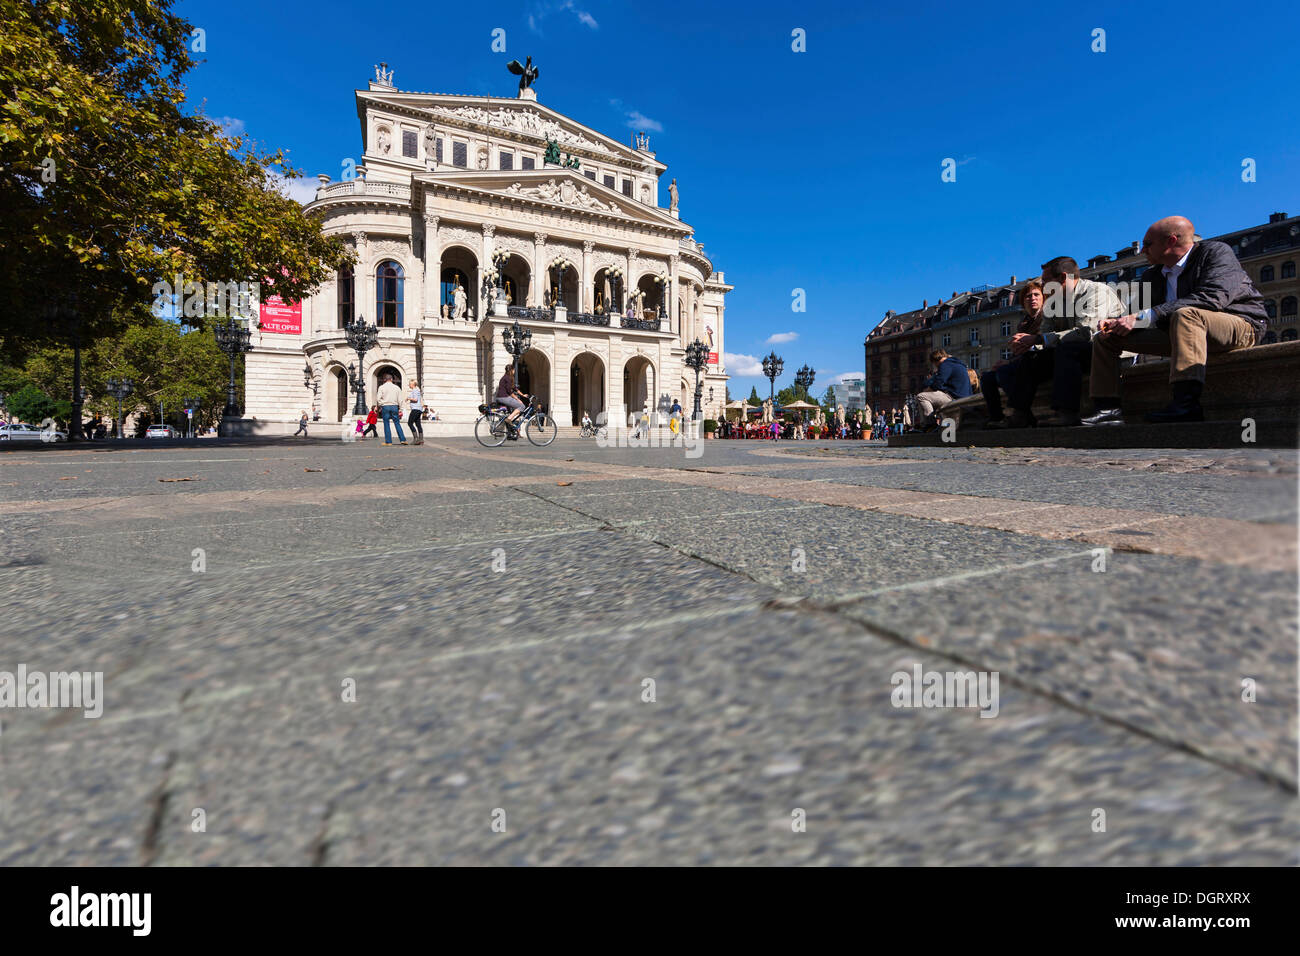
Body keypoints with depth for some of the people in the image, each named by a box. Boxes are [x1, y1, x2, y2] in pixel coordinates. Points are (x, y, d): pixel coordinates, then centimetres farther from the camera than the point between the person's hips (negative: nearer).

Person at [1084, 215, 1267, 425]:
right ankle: (1108, 410, -13)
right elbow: (1151, 316, 12)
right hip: (1181, 331, 7)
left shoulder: (1216, 251, -8)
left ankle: (1187, 405, -49)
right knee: (1106, 336, -2)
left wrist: (1144, 317, -31)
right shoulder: (1157, 274, 12)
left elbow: (1213, 297, -25)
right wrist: (1119, 323, -11)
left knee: (1184, 314, -39)